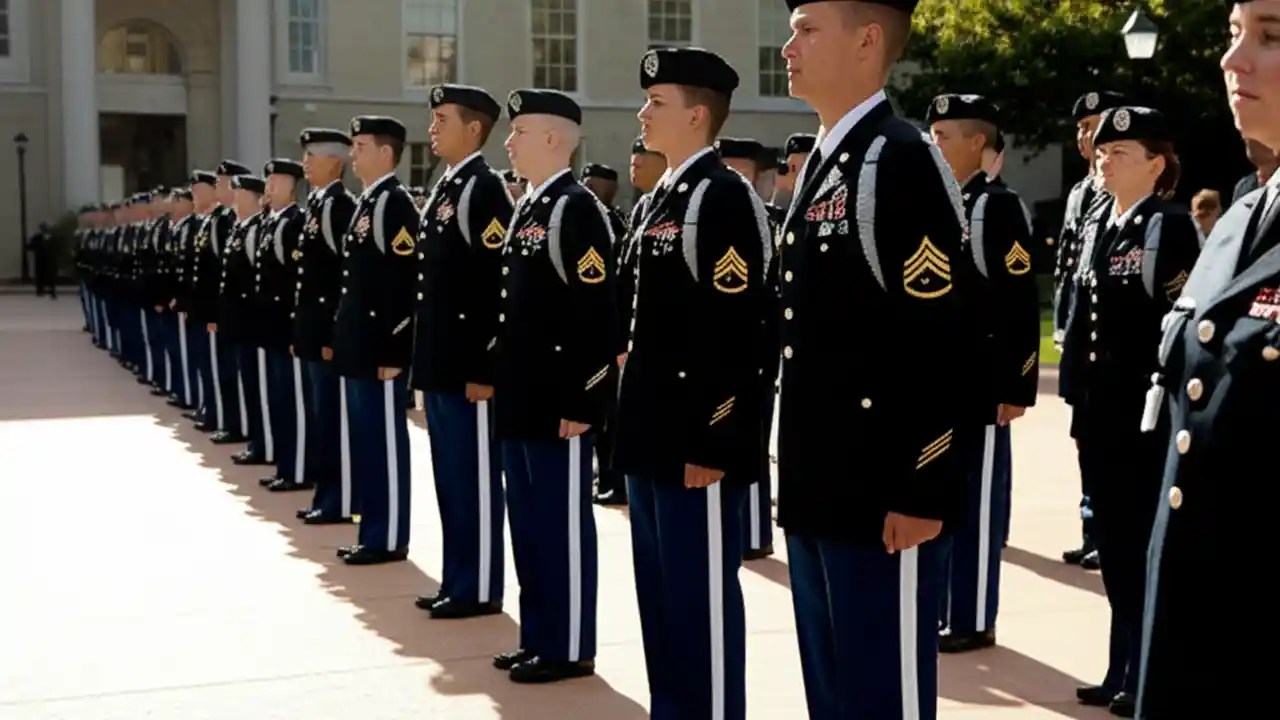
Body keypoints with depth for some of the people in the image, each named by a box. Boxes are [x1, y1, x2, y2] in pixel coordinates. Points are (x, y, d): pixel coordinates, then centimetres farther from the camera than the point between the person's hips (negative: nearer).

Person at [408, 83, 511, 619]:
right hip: (440, 360, 9)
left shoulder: (485, 189, -12)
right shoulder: (443, 189, 16)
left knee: (474, 475, -1)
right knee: (450, 475, 14)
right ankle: (457, 580, 24)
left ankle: (479, 588, 9)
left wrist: (484, 368, -20)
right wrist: (427, 358, 17)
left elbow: (496, 284, -18)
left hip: (469, 363, -9)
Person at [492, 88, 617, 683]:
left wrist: (581, 402, -20)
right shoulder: (527, 209, 15)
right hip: (522, 399, 10)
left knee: (562, 523, 0)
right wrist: (501, 381, 18)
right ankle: (538, 637, 26)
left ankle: (570, 648, 11)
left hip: (558, 401, -10)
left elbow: (596, 318, -19)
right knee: (527, 521, 15)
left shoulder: (576, 210, -14)